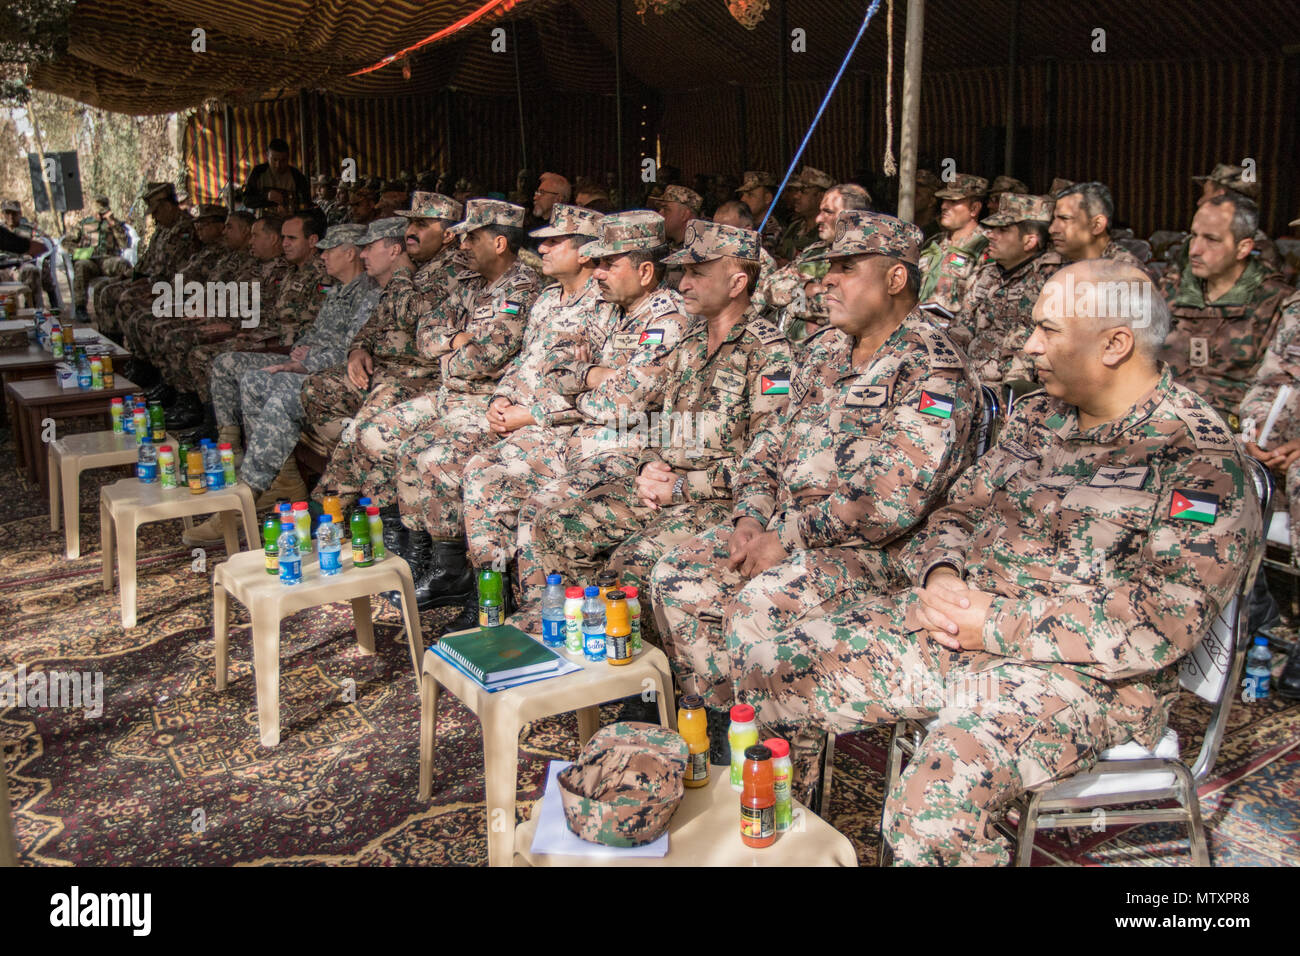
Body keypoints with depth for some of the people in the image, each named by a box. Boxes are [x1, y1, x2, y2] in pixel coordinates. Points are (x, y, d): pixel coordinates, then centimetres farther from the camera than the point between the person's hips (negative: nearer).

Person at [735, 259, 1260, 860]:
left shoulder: (1200, 456, -11)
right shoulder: (1037, 414, 14)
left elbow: (1166, 618, -19)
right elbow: (964, 507, 19)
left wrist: (999, 624, -19)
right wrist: (939, 574, -4)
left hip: (1084, 671, -7)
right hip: (953, 627, 7)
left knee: (932, 806, -35)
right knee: (761, 674, -2)